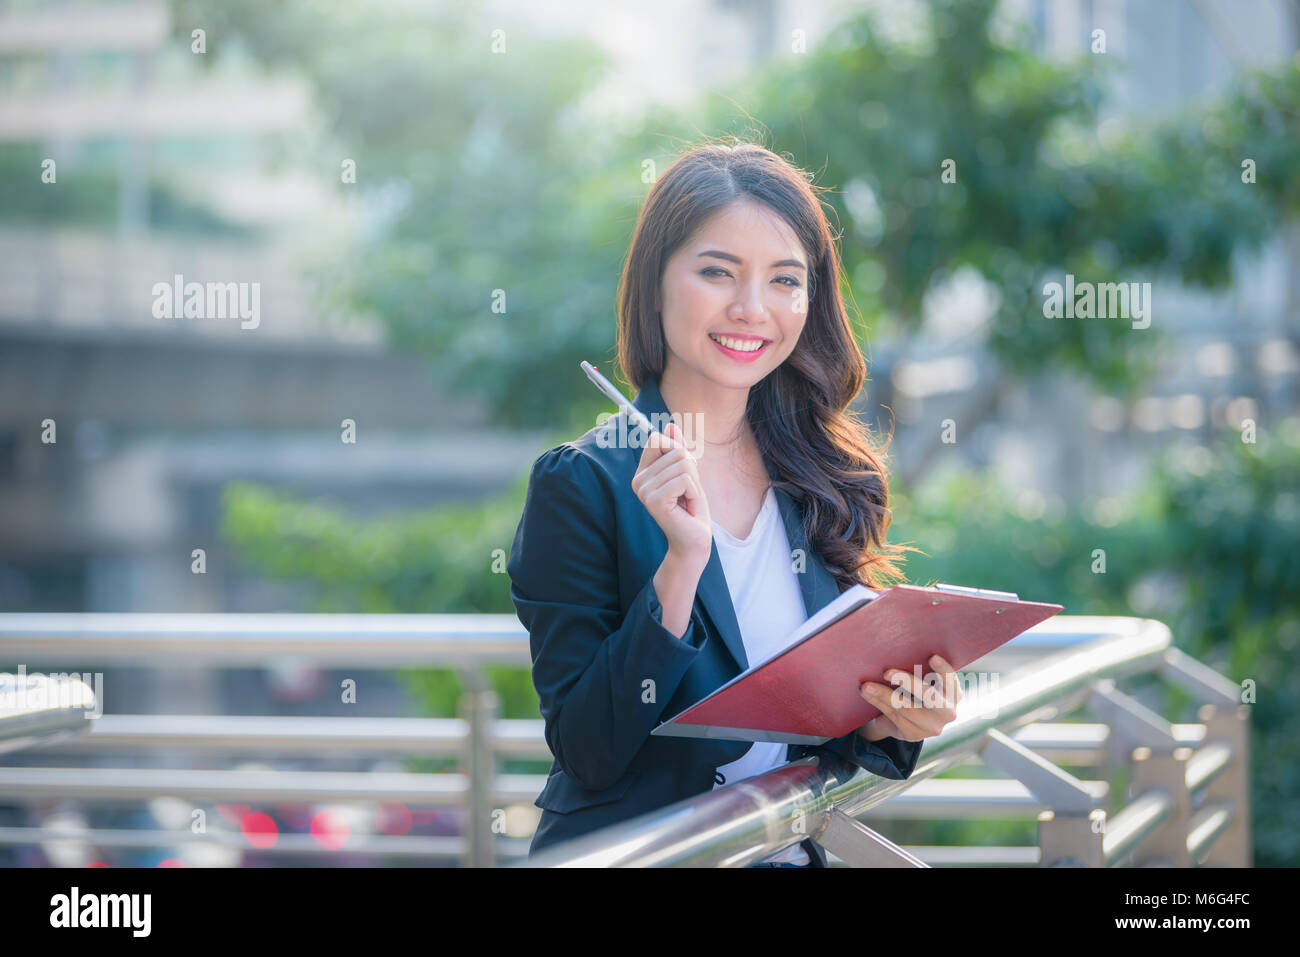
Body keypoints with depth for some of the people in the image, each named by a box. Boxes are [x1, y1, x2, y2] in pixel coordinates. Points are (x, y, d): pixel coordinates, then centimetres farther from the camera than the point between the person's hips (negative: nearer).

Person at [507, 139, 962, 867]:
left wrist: (891, 720, -7)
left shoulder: (827, 479, 6)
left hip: (792, 853, 5)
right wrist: (682, 563, -20)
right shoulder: (582, 484, -6)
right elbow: (585, 754, -11)